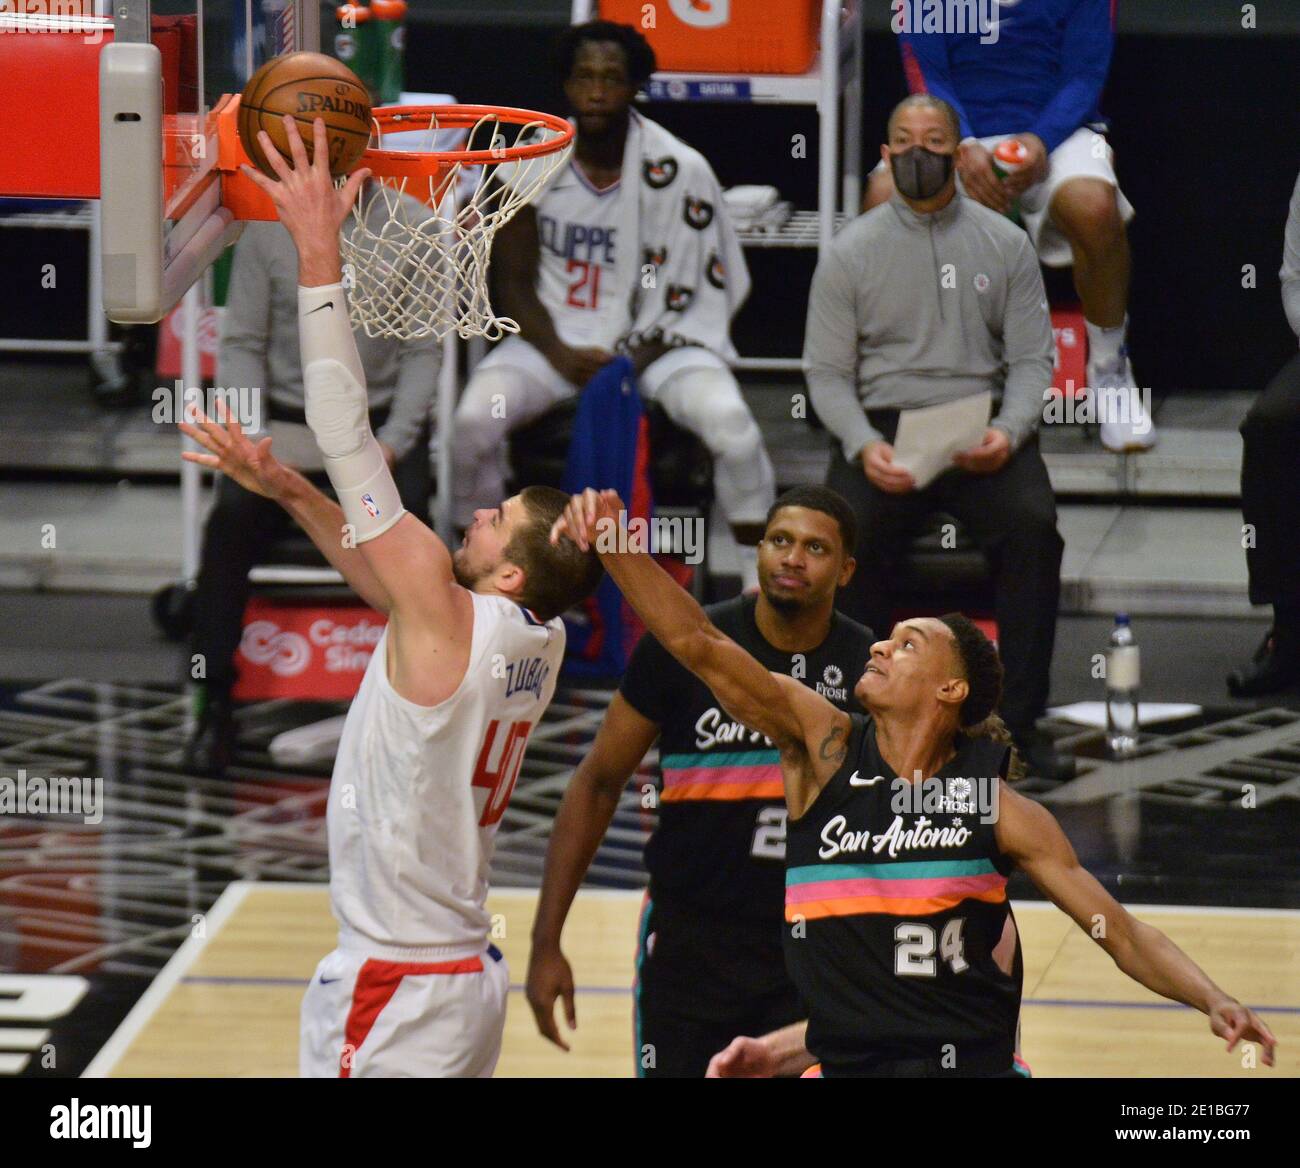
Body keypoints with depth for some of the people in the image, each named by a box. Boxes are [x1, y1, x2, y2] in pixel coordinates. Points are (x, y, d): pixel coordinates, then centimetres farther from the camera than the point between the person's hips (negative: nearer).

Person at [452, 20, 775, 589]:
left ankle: (760, 579, -13)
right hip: (554, 337, 2)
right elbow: (514, 283, 3)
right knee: (475, 417, -26)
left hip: (655, 341, -2)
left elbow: (692, 297, -6)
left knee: (730, 421, -30)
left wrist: (631, 364, -19)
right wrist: (561, 356, -14)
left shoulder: (678, 172, -10)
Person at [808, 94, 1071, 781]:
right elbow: (826, 371, 3)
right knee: (849, 533, -31)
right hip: (882, 425, 0)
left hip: (981, 428, 0)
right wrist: (863, 445, -16)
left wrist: (1008, 432, -16)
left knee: (1032, 524, -29)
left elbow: (1033, 359, 6)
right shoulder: (851, 252, 6)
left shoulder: (1004, 243, 8)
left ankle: (1021, 719, -22)